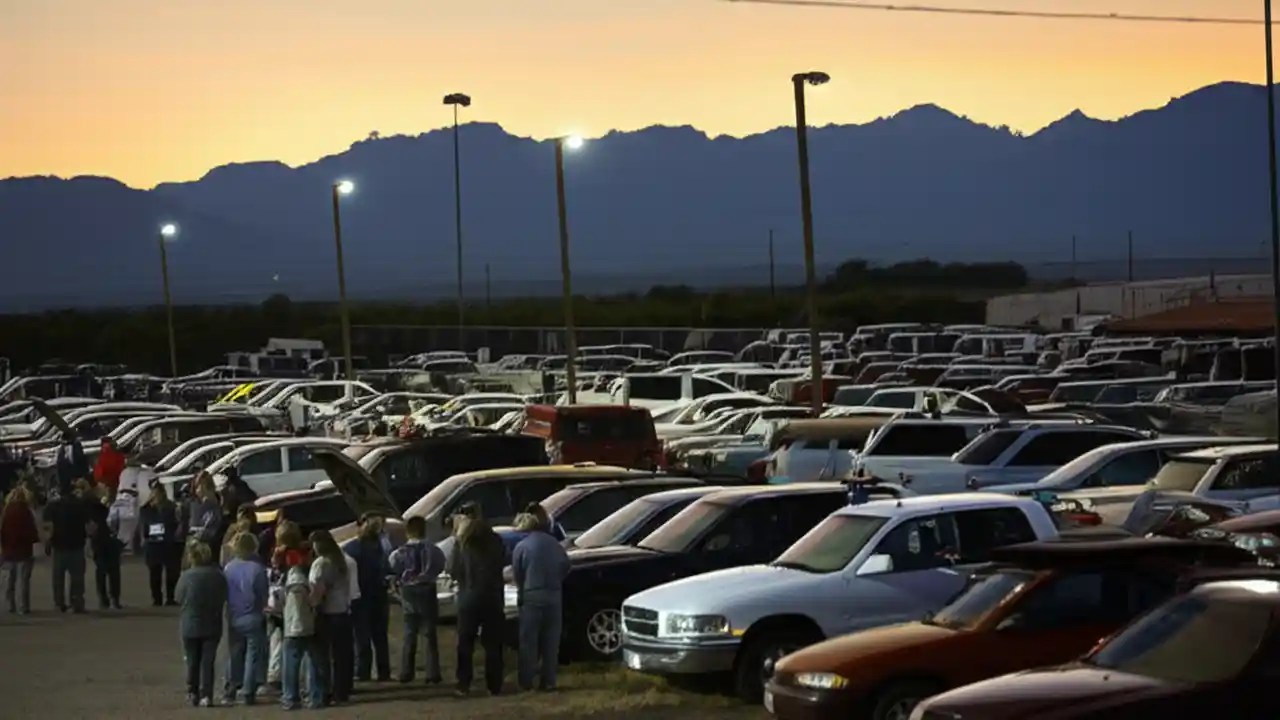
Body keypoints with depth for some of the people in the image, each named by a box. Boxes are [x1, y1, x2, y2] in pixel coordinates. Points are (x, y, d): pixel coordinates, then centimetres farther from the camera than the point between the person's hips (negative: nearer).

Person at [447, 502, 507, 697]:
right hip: (492, 596, 2)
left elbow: (452, 570, -3)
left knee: (465, 644, 6)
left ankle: (464, 685, 1)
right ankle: (494, 686, 3)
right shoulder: (495, 540, 2)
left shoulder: (462, 543, -6)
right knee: (493, 644, 6)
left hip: (469, 597, -2)